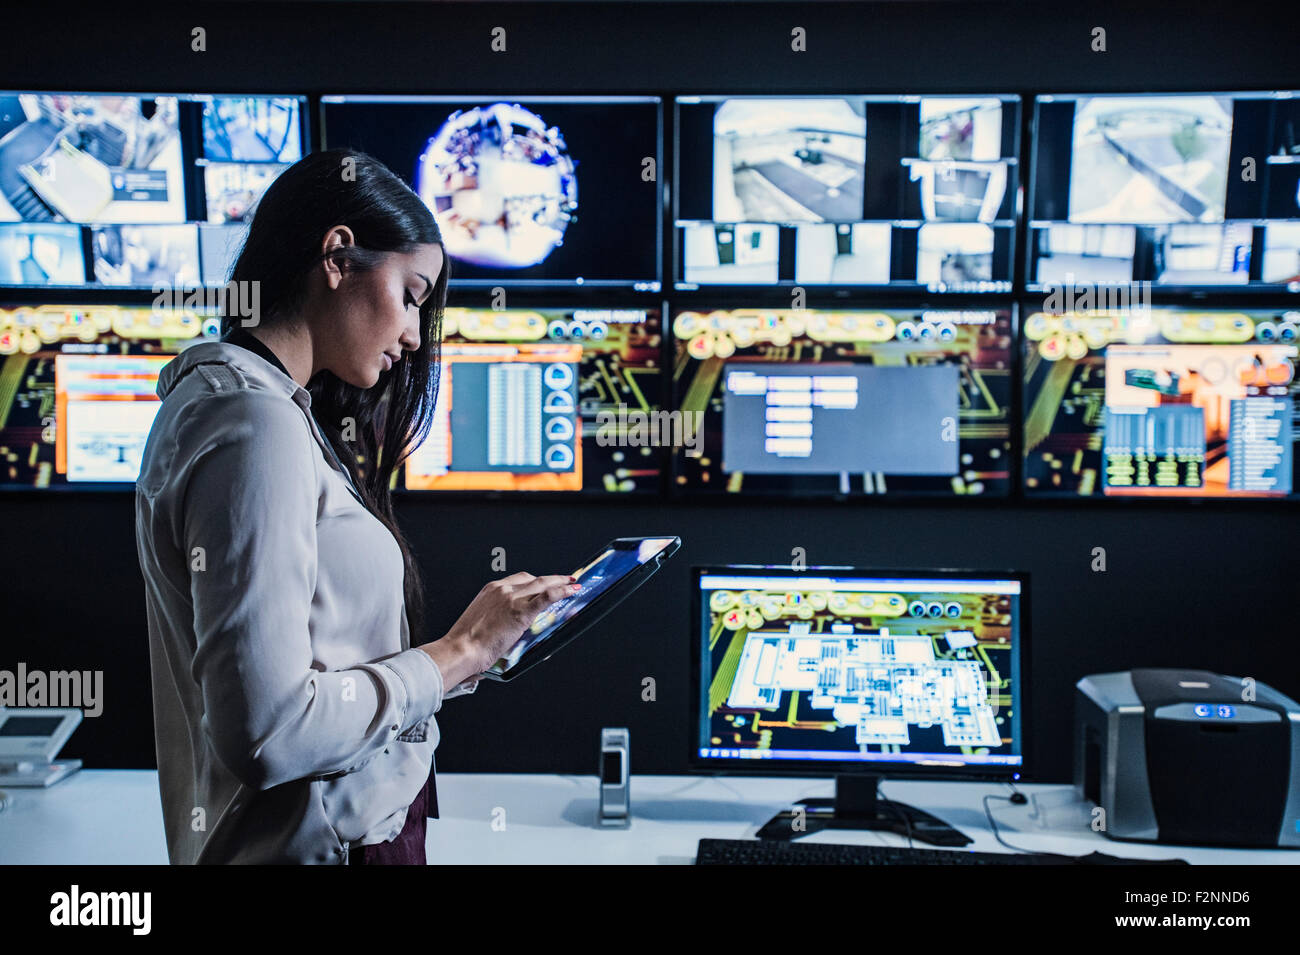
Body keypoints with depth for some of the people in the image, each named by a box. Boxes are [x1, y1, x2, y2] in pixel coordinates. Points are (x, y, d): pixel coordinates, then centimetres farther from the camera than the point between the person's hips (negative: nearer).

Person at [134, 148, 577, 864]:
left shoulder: (216, 392, 9)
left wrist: (478, 638, 3)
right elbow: (269, 730, -26)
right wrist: (460, 651, -17)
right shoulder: (256, 427, -22)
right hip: (326, 838, -9)